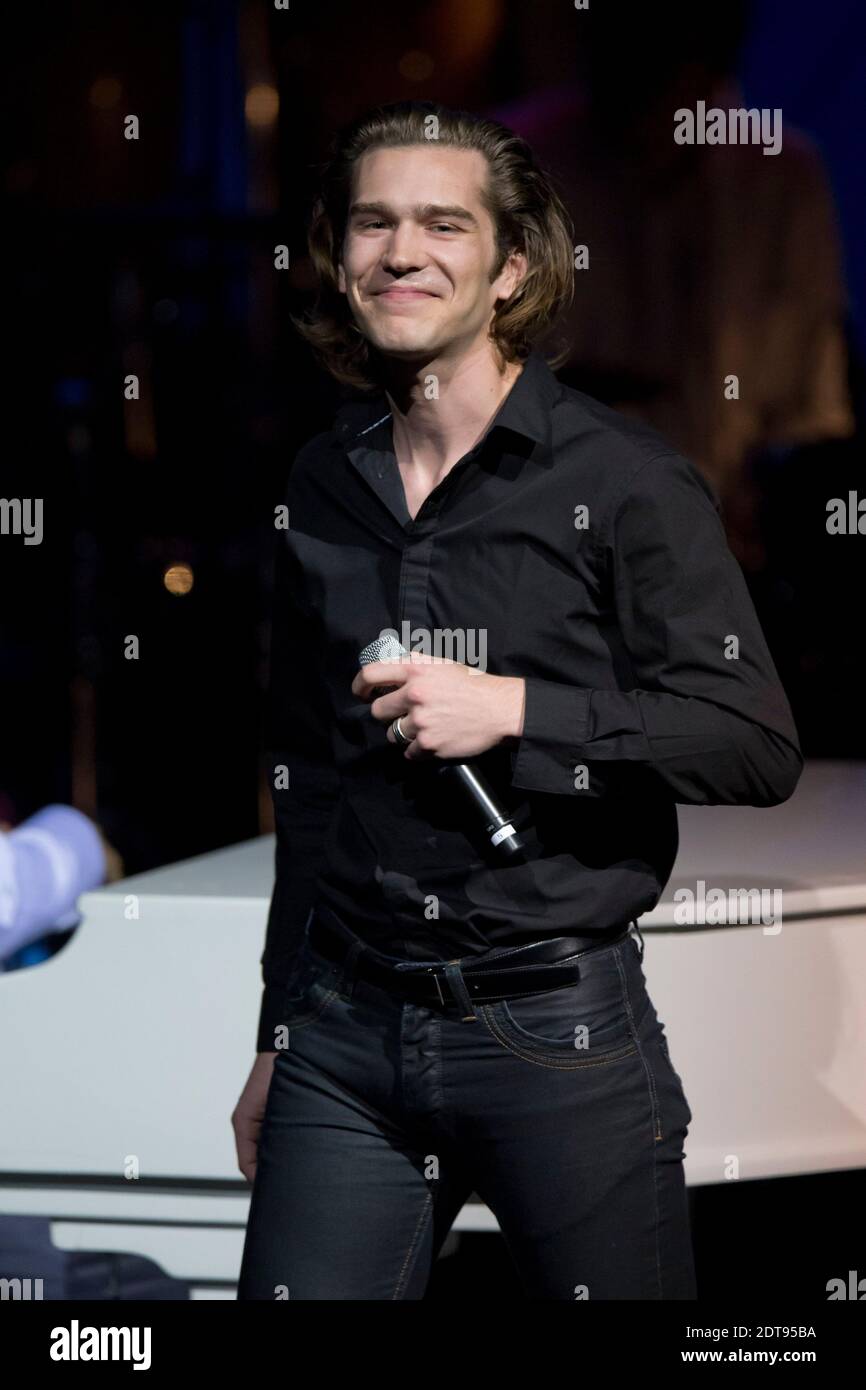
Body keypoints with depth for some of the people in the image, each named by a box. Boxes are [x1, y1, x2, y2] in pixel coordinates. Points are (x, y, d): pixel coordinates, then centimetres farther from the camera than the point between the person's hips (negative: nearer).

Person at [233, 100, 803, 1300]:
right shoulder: (322, 488, 10)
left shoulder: (623, 479, -5)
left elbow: (759, 746, -9)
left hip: (559, 1028, -4)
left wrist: (515, 710, -17)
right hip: (346, 1034, 4)